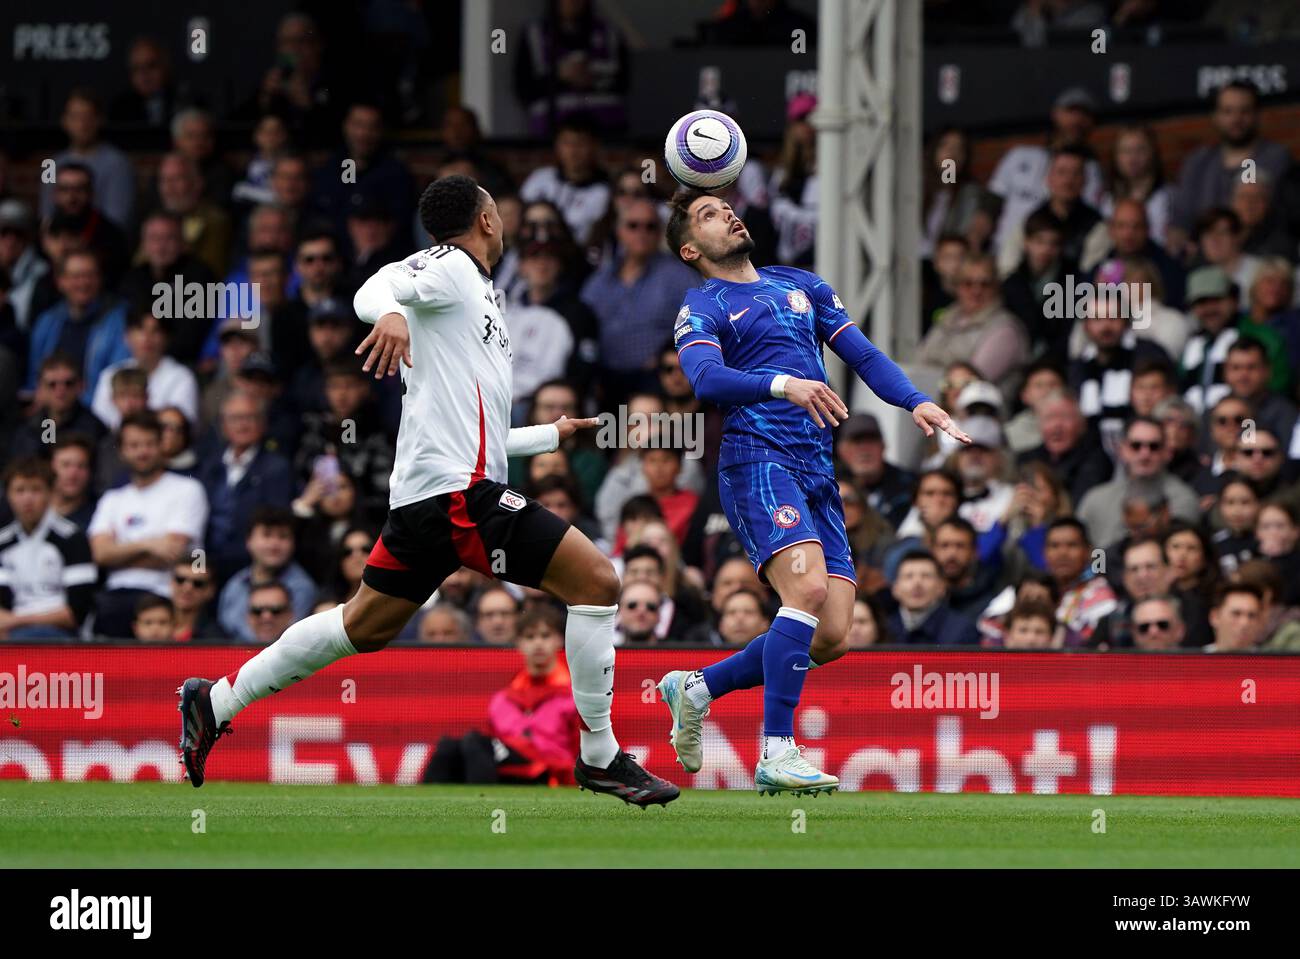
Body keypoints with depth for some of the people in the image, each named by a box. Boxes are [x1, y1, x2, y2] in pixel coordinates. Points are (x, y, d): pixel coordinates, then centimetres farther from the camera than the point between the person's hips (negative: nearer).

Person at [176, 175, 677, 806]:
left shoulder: (475, 299, 25)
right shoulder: (449, 268, -2)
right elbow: (378, 286, -22)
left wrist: (551, 435, 40)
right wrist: (390, 312, -45)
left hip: (428, 493, 10)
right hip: (458, 491, -10)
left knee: (366, 626, 17)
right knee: (596, 580, -12)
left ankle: (216, 701, 22)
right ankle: (600, 758, -7)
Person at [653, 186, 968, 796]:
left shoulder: (802, 286, 22)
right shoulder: (702, 308, 4)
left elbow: (862, 354, 17)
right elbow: (706, 380, -15)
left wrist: (916, 402, -1)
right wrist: (784, 385, -31)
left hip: (817, 471, 6)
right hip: (756, 458, -6)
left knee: (831, 638, -2)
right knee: (808, 586, -28)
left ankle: (695, 688, 17)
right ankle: (776, 755, -24)